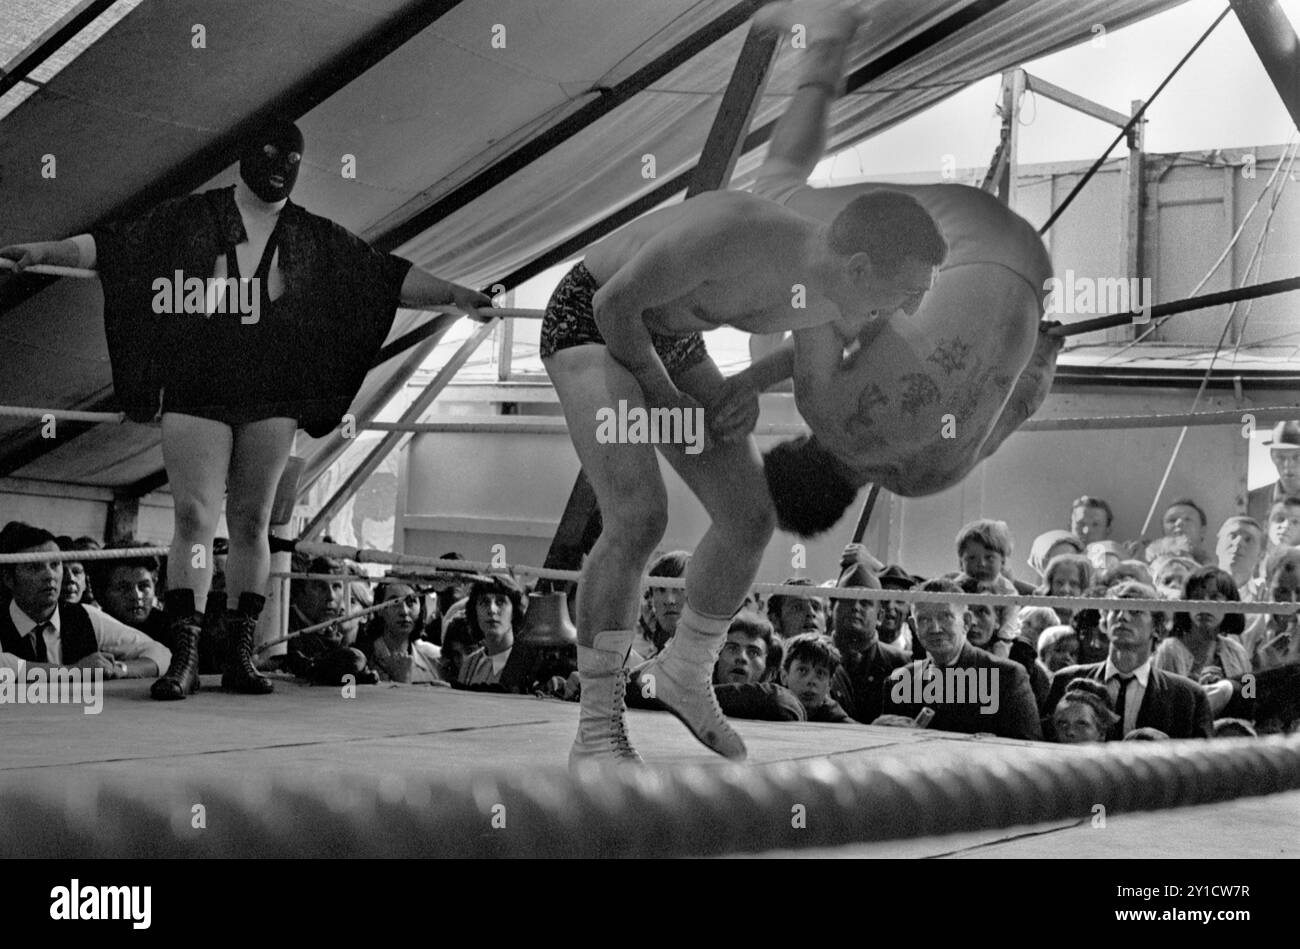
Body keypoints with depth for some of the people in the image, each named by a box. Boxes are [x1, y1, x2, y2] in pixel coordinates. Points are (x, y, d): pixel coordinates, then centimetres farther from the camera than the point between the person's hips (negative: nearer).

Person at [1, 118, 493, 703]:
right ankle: (184, 655, -8)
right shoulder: (189, 220, 6)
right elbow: (111, 246, 1)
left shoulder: (316, 239, 11)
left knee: (251, 522, 4)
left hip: (272, 400, 2)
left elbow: (387, 276, 11)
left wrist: (454, 295, 5)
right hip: (195, 392, -2)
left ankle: (239, 654, 8)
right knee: (194, 517, -8)